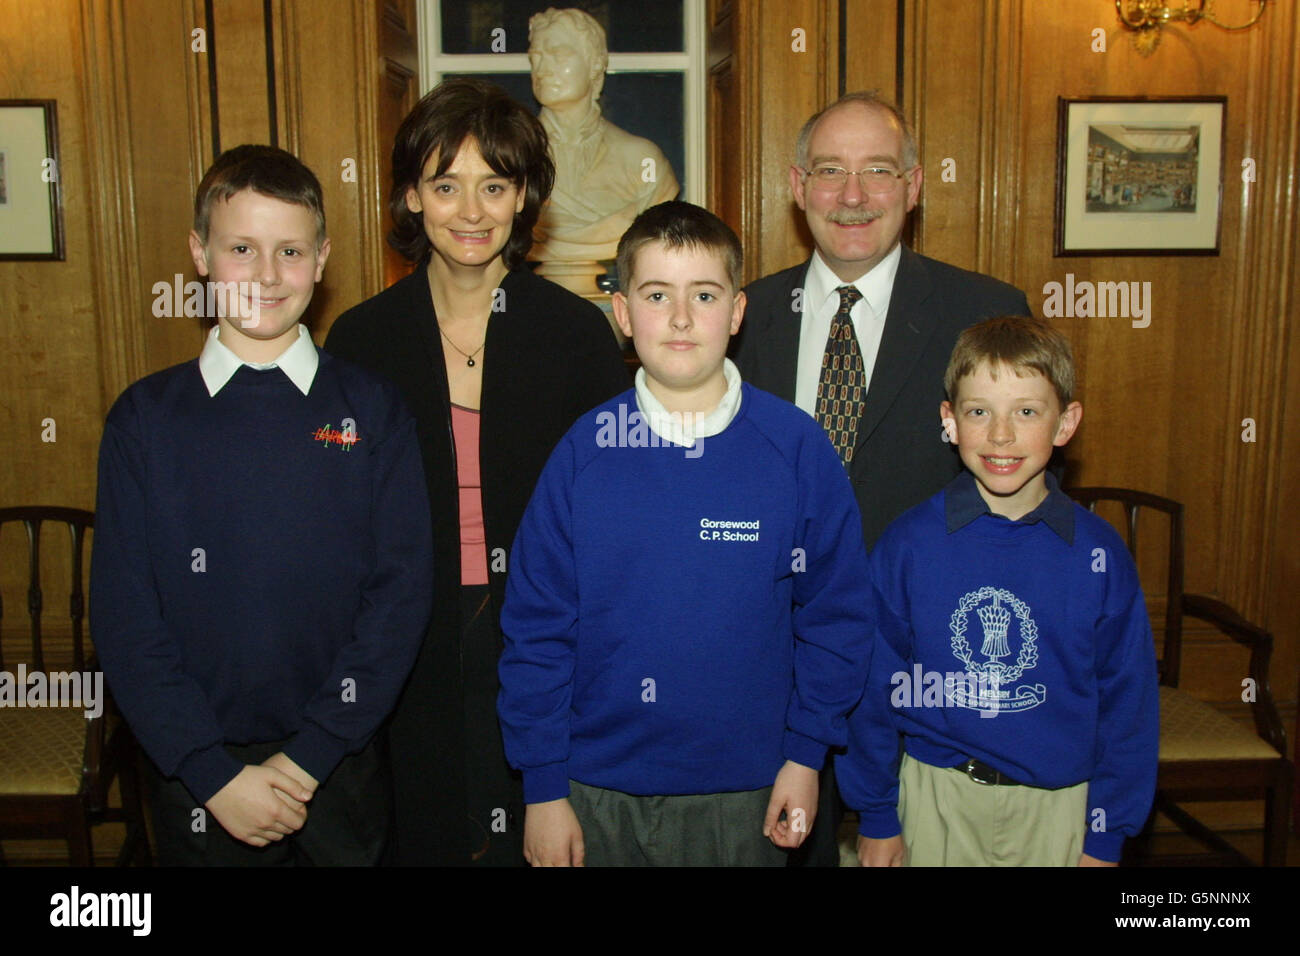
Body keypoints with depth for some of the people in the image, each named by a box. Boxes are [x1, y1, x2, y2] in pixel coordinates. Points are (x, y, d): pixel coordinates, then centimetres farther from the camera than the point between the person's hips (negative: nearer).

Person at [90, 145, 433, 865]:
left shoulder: (373, 410, -3)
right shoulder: (144, 418, -2)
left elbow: (401, 590, -7)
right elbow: (123, 616, -4)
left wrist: (310, 753, -12)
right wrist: (213, 772, -11)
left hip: (341, 769, 0)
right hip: (195, 778, 0)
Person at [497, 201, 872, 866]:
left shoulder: (798, 449, -7)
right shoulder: (584, 451, -6)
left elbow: (834, 612, 0)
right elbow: (536, 625, -3)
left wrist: (807, 752, -1)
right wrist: (543, 786, -3)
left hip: (745, 794, 0)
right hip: (599, 793, 1)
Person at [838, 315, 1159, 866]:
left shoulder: (1098, 554, -8)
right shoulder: (908, 544, -10)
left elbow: (1126, 697, 0)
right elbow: (872, 683, -3)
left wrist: (1106, 836, 2)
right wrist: (876, 816, 1)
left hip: (1057, 802, 1)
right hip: (936, 797, 0)